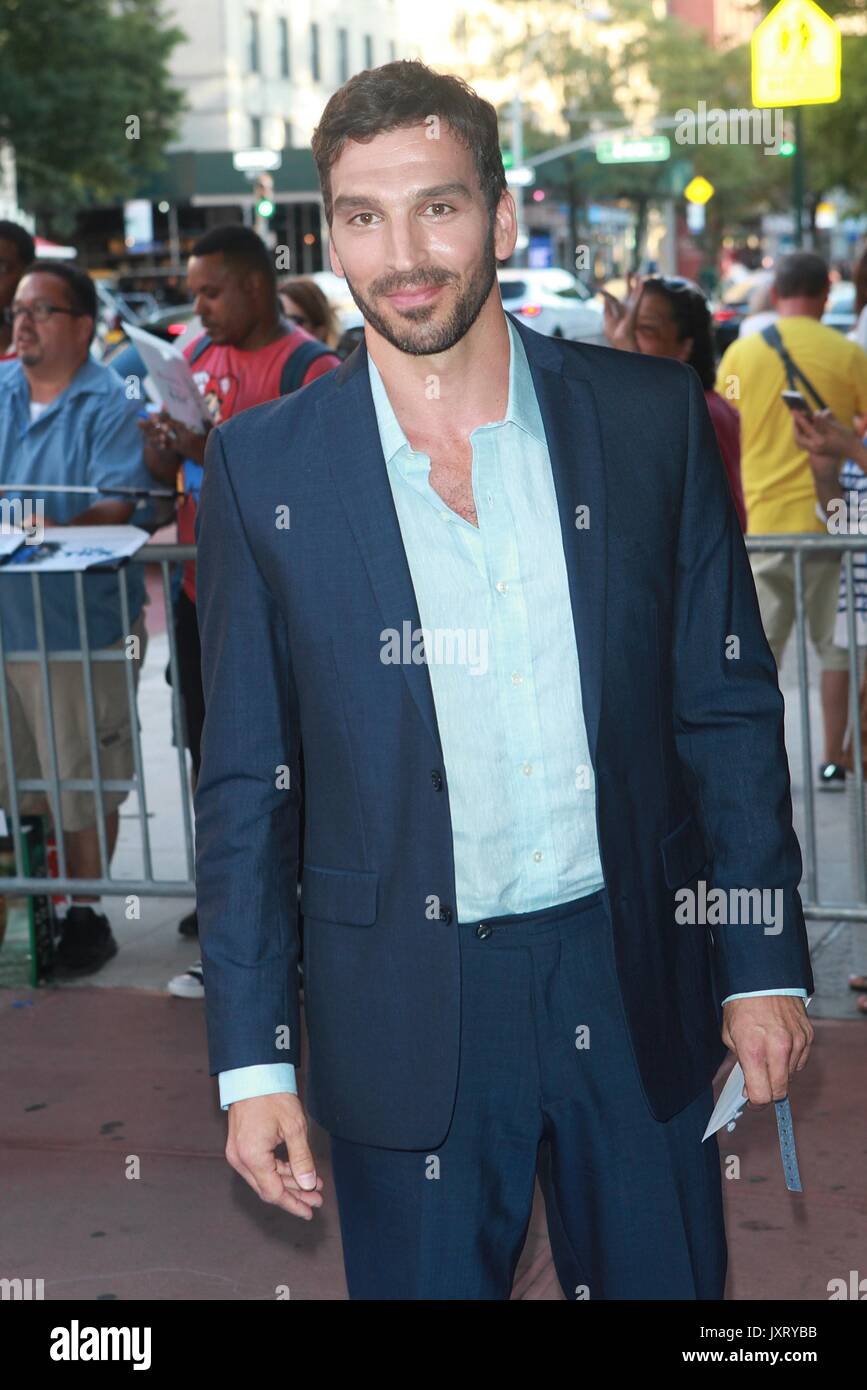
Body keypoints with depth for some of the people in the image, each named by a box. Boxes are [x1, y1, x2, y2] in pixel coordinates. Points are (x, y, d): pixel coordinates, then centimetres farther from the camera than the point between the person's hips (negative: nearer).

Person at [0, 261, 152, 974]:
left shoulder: (109, 404, -7)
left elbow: (116, 505, -17)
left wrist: (59, 531, -34)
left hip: (79, 618, -5)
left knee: (84, 781, 4)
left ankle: (86, 912, 17)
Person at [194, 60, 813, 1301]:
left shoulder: (651, 417, -2)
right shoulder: (264, 465, -4)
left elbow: (730, 706, 3)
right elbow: (247, 782, -1)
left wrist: (766, 964, 0)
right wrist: (253, 1059, -3)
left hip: (636, 980, 1)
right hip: (406, 1011, -1)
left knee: (669, 1281, 15)